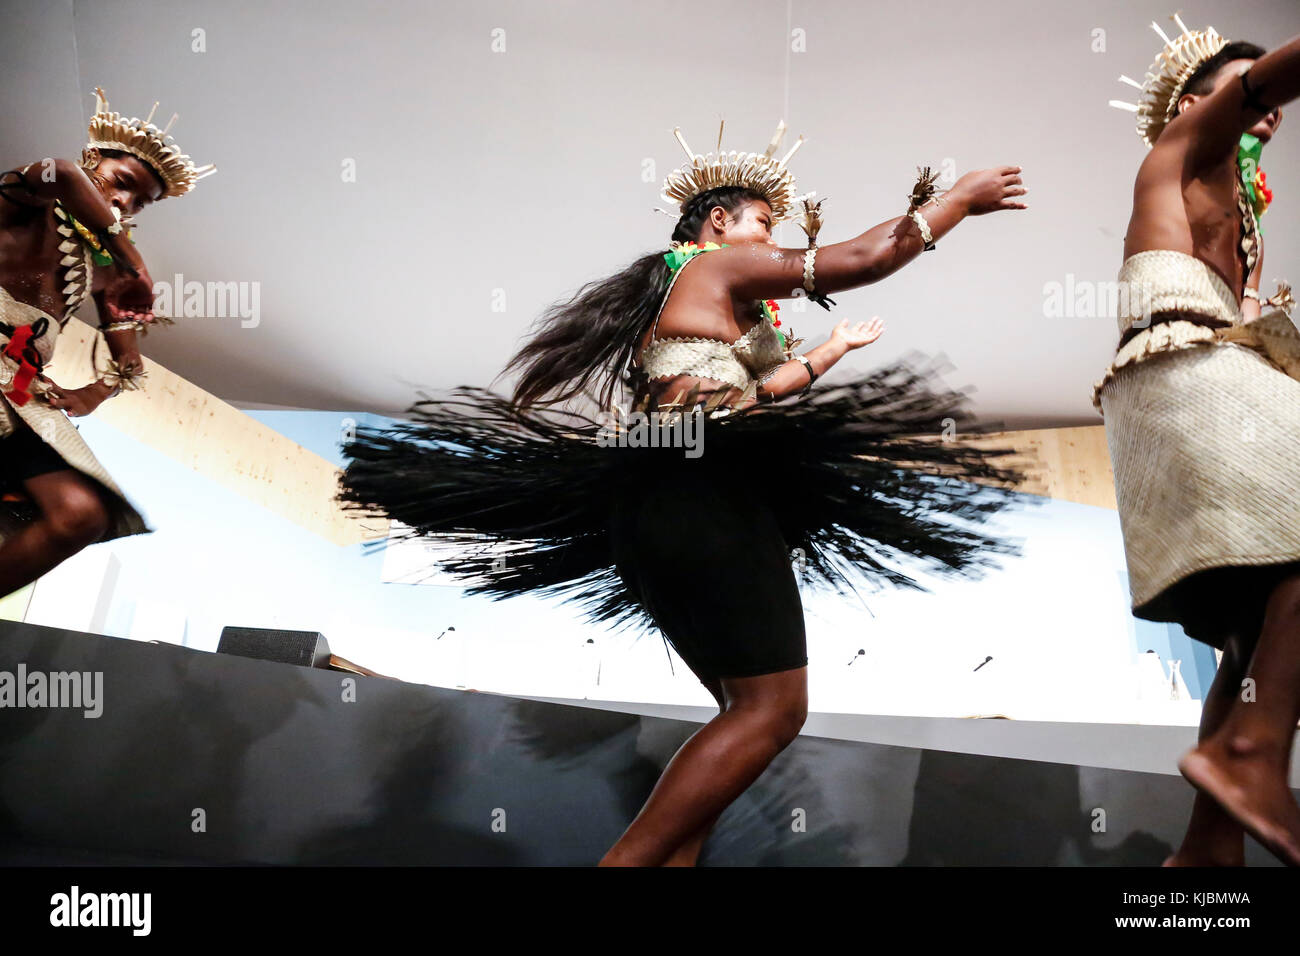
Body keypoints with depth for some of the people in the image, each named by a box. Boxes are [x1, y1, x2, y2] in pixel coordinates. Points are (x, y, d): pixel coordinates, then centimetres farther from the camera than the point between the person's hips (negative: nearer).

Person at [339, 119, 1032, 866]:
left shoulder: (669, 299, 30)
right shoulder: (723, 264, 5)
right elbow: (865, 259, 0)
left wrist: (836, 349, 48)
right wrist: (961, 200, 13)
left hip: (647, 513, 10)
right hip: (709, 500, -10)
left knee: (749, 708, 12)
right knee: (773, 710, -12)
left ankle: (674, 860, 2)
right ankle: (629, 860, -20)